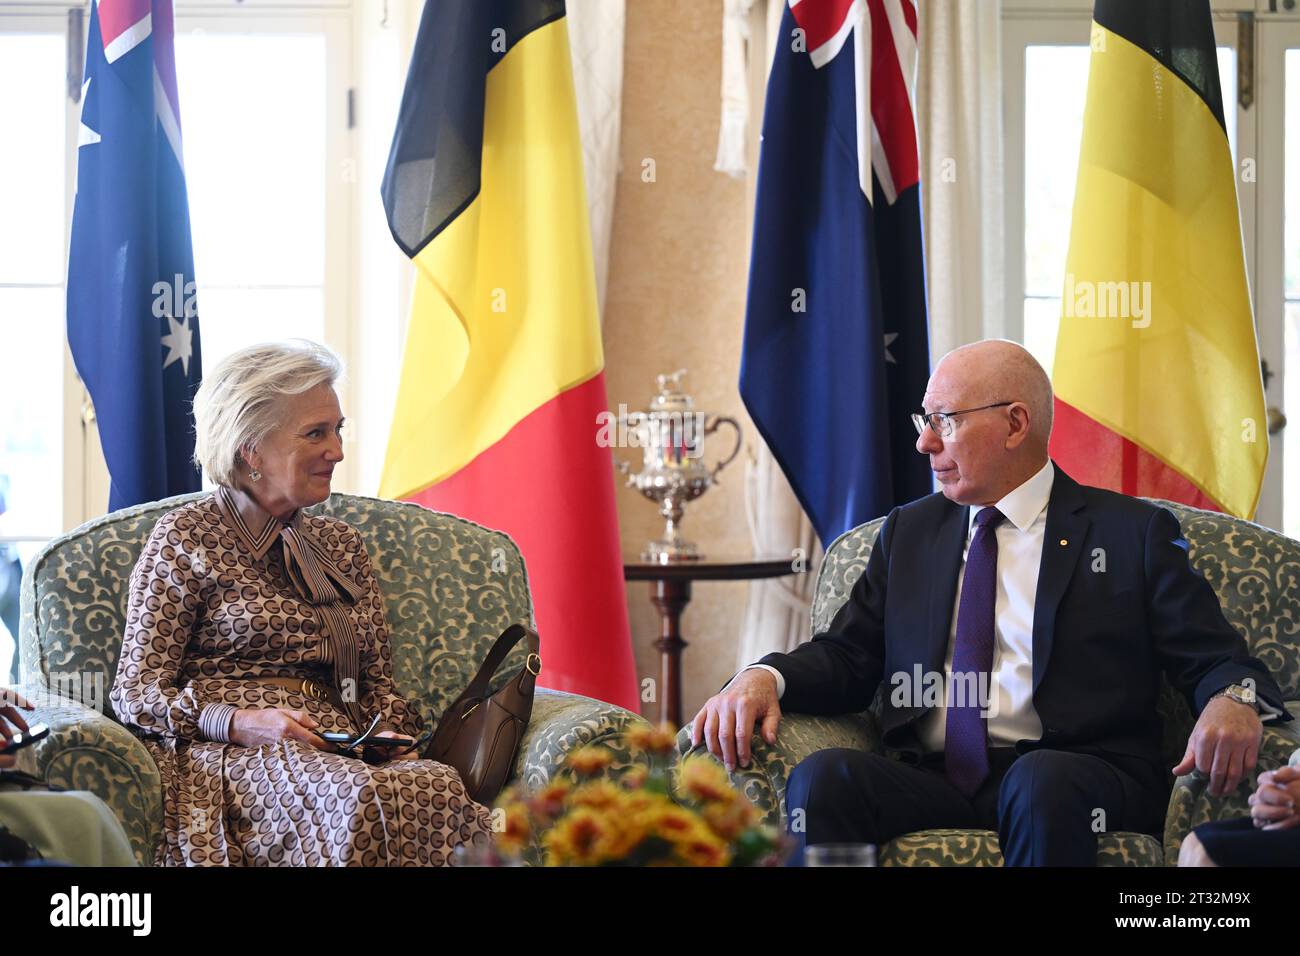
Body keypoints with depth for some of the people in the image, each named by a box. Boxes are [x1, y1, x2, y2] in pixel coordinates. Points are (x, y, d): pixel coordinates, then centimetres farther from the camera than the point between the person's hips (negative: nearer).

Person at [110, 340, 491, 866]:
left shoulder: (341, 544, 21)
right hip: (229, 755, -5)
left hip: (341, 752, 5)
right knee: (364, 801, -38)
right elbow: (136, 693, -1)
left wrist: (388, 736, -2)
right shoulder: (185, 537, 4)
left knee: (437, 786, -33)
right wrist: (241, 723, -18)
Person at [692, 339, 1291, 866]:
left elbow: (1213, 658, 5)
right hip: (929, 780, 3)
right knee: (821, 777, -28)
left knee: (1043, 783, -38)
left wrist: (1231, 702, -20)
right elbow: (847, 656, 16)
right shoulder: (909, 532, 23)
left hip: (1070, 779, -3)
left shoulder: (1131, 532, 10)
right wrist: (764, 677, -5)